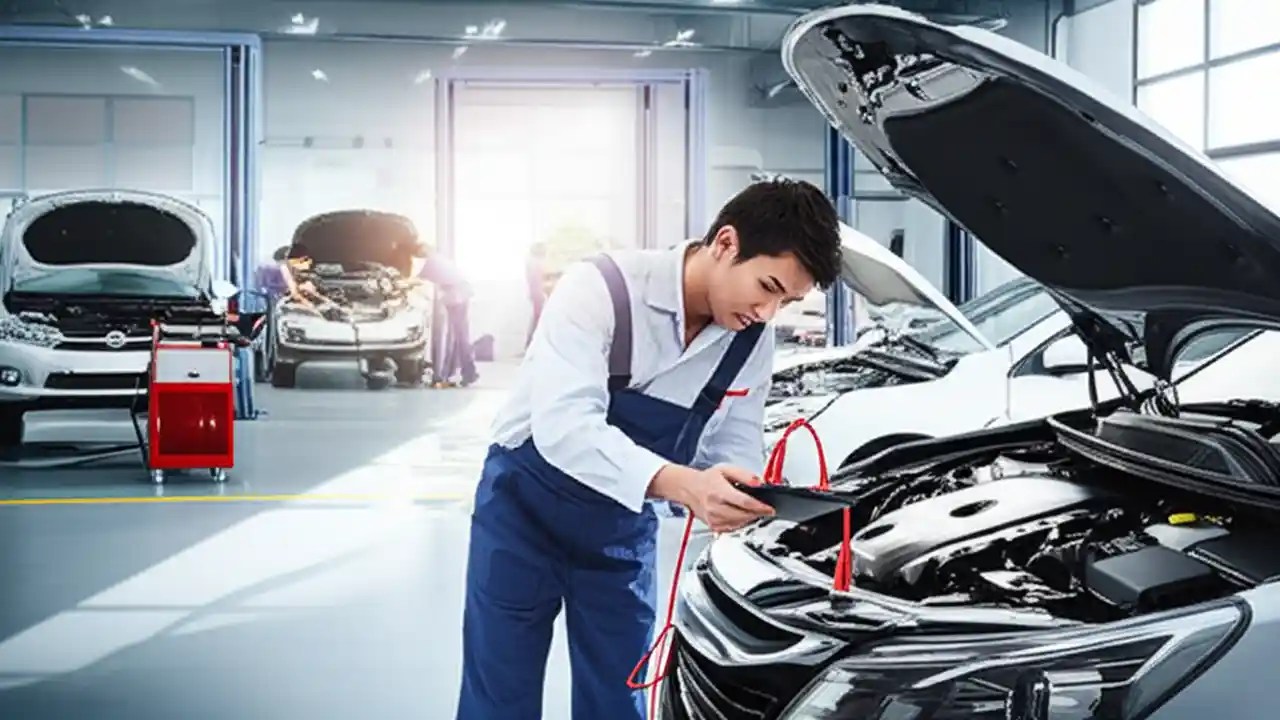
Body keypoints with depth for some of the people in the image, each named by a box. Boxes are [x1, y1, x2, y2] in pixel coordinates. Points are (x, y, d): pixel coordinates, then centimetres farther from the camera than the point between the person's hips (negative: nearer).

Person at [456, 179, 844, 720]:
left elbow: (736, 444, -1)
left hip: (624, 526, 5)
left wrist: (734, 496, -27)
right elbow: (562, 424, -38)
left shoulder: (752, 342, -9)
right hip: (526, 507, -5)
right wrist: (681, 484, -51)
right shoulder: (601, 289, -28)